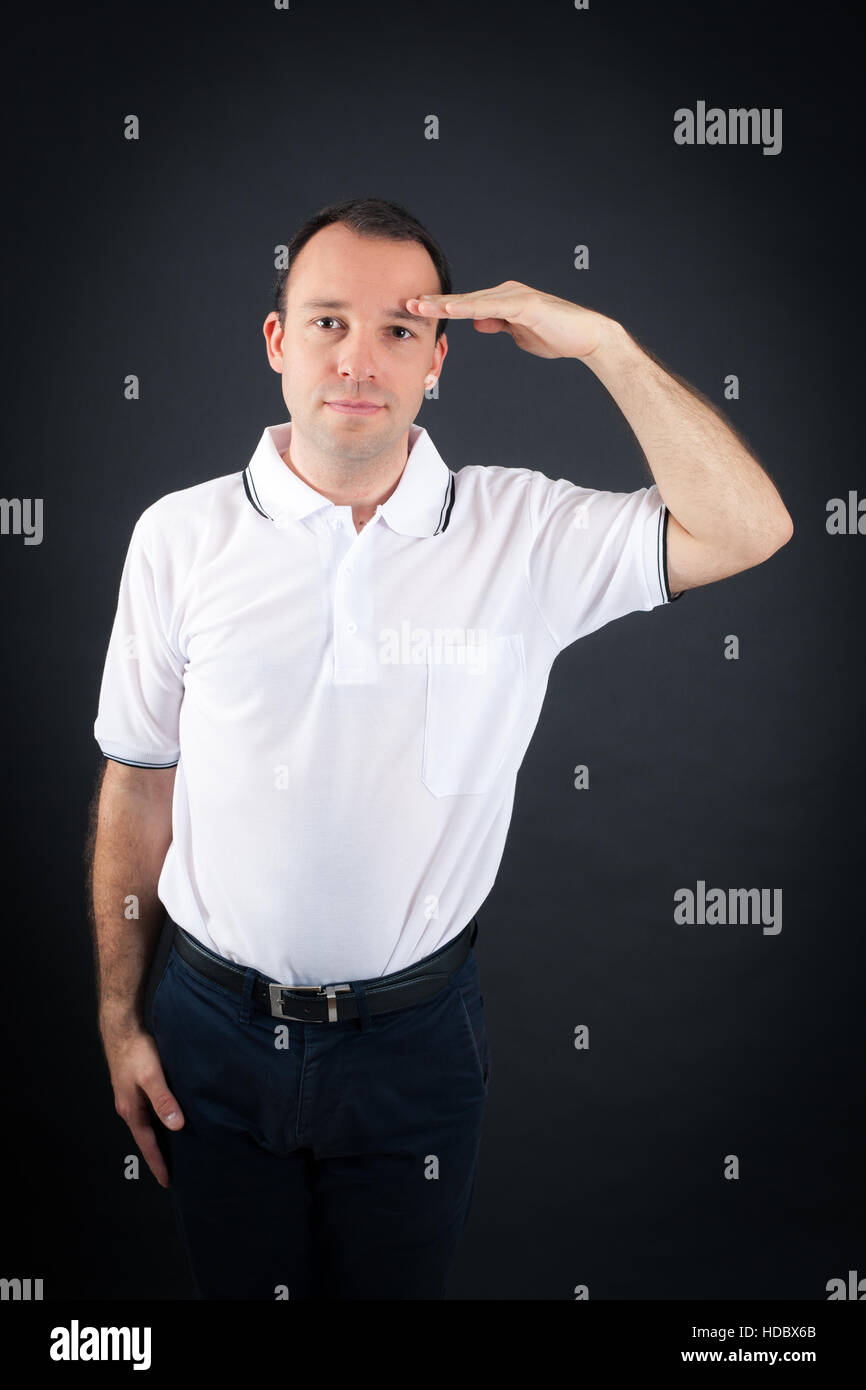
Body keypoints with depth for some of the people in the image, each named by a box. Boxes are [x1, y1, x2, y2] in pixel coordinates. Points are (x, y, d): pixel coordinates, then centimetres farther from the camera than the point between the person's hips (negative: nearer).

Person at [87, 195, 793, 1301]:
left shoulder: (523, 534, -9)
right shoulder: (181, 536, -7)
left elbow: (748, 528, -16)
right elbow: (137, 792, -1)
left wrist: (600, 341, -19)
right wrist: (119, 1017, 4)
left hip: (414, 1038, 0)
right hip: (214, 1031, 1)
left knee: (395, 1285, 20)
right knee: (235, 1284, 21)